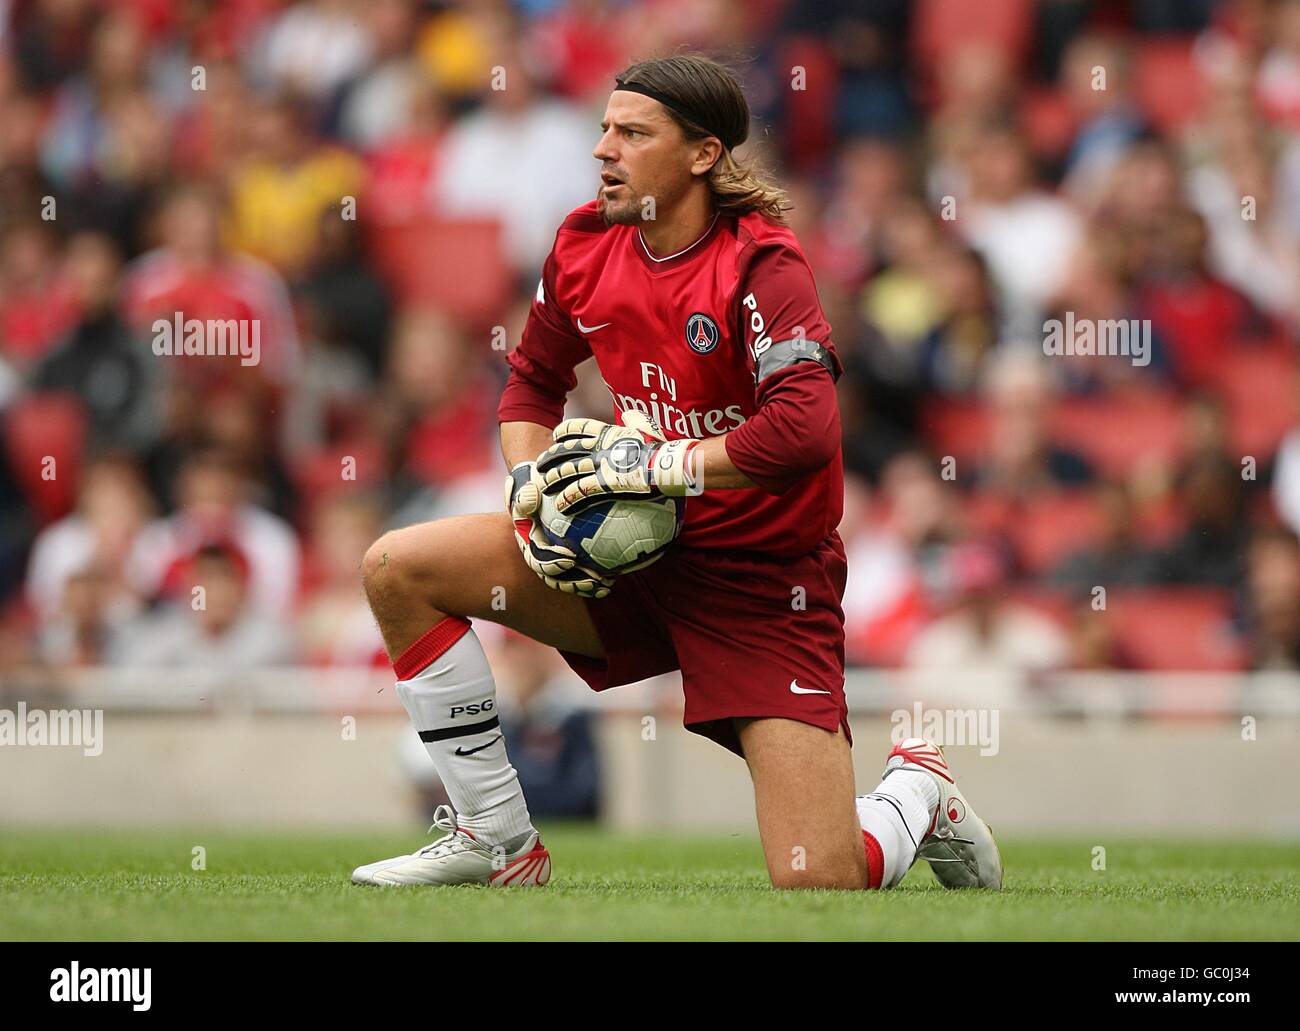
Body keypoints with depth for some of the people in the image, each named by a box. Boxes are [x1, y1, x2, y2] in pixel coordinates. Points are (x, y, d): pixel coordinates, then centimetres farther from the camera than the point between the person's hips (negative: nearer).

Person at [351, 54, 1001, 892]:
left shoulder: (760, 265, -19)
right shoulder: (586, 244, 1)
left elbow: (806, 431, -32)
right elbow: (533, 381, 17)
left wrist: (654, 463, -28)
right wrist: (531, 490, -2)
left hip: (765, 581, -7)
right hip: (637, 554, 7)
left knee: (820, 888, -19)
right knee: (399, 569, -5)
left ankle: (916, 794, 21)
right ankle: (498, 843, 5)